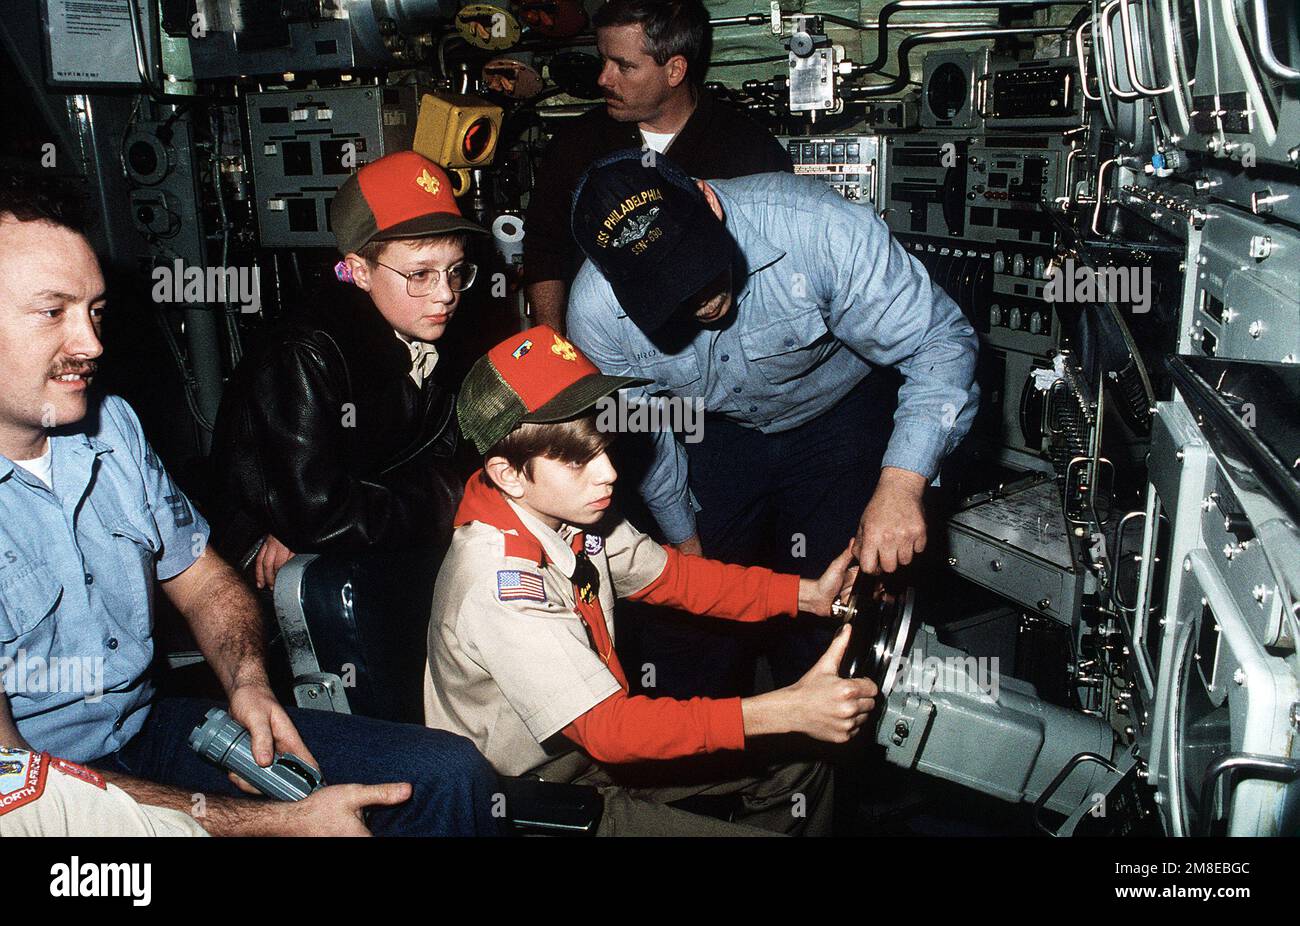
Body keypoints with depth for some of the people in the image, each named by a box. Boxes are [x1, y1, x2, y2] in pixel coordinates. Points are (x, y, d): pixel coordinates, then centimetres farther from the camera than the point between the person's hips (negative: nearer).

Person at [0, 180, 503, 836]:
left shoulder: (112, 426, 3)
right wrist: (267, 822, -25)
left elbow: (204, 582, 16)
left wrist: (248, 680, -7)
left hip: (146, 727, 7)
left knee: (451, 774, -6)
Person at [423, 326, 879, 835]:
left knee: (798, 764, 8)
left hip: (589, 739, 7)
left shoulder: (568, 508, -9)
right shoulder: (497, 586, -33)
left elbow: (668, 575, 2)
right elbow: (607, 726, -34)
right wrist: (782, 710, -39)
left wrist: (807, 594, -10)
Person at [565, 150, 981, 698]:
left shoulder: (816, 226, -35)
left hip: (833, 421, -2)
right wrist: (683, 535, 5)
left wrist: (900, 484, -41)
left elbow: (939, 340, -28)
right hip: (716, 434, 2)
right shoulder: (595, 311, -26)